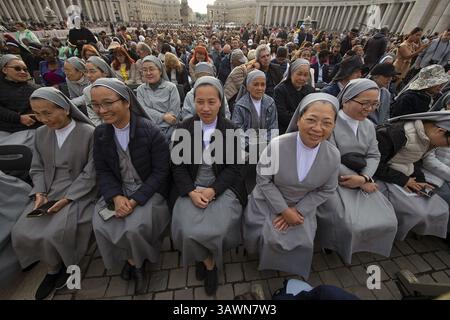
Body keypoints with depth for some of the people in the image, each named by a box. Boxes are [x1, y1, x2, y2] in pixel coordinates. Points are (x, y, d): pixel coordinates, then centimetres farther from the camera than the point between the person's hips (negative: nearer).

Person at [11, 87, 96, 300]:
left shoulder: (89, 133, -12)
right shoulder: (41, 133, 7)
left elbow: (90, 173, -14)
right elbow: (37, 168, 12)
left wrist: (67, 199, -18)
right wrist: (40, 192, -6)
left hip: (79, 193, -6)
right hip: (48, 192, 6)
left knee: (55, 234, -21)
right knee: (21, 233, -9)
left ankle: (65, 265, 15)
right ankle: (53, 267, 19)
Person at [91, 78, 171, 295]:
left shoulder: (151, 132, -17)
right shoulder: (100, 133, 0)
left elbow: (160, 172, -15)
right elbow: (102, 171, 3)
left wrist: (134, 200, -22)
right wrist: (116, 197, -16)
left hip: (149, 190, -4)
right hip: (117, 190, 5)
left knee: (135, 228, -23)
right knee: (101, 226, -15)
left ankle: (135, 260, 16)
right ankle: (133, 259, 15)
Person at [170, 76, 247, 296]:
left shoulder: (231, 130, -1)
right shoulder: (183, 129, 2)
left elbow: (234, 168, -2)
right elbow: (177, 166, 2)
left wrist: (212, 190, -15)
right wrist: (191, 192, -13)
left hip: (223, 188, -1)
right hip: (191, 188, 1)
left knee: (214, 230, -19)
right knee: (189, 232, -17)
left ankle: (205, 259, 20)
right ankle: (208, 260, 19)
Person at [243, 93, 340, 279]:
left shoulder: (333, 155, -15)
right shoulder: (277, 145, -26)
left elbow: (326, 190, -1)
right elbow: (263, 179, -16)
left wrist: (298, 210, -11)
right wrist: (284, 210, -17)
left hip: (302, 206, 3)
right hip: (269, 202, -2)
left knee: (303, 242, -5)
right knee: (272, 239, -10)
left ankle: (294, 272, 34)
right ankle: (265, 265, 30)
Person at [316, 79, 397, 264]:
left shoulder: (369, 126, 12)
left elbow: (373, 156, 7)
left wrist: (364, 177, -15)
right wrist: (361, 182, -13)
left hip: (362, 180, 8)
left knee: (385, 220, 0)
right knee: (350, 224, -20)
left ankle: (367, 248, 30)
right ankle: (338, 251, 15)